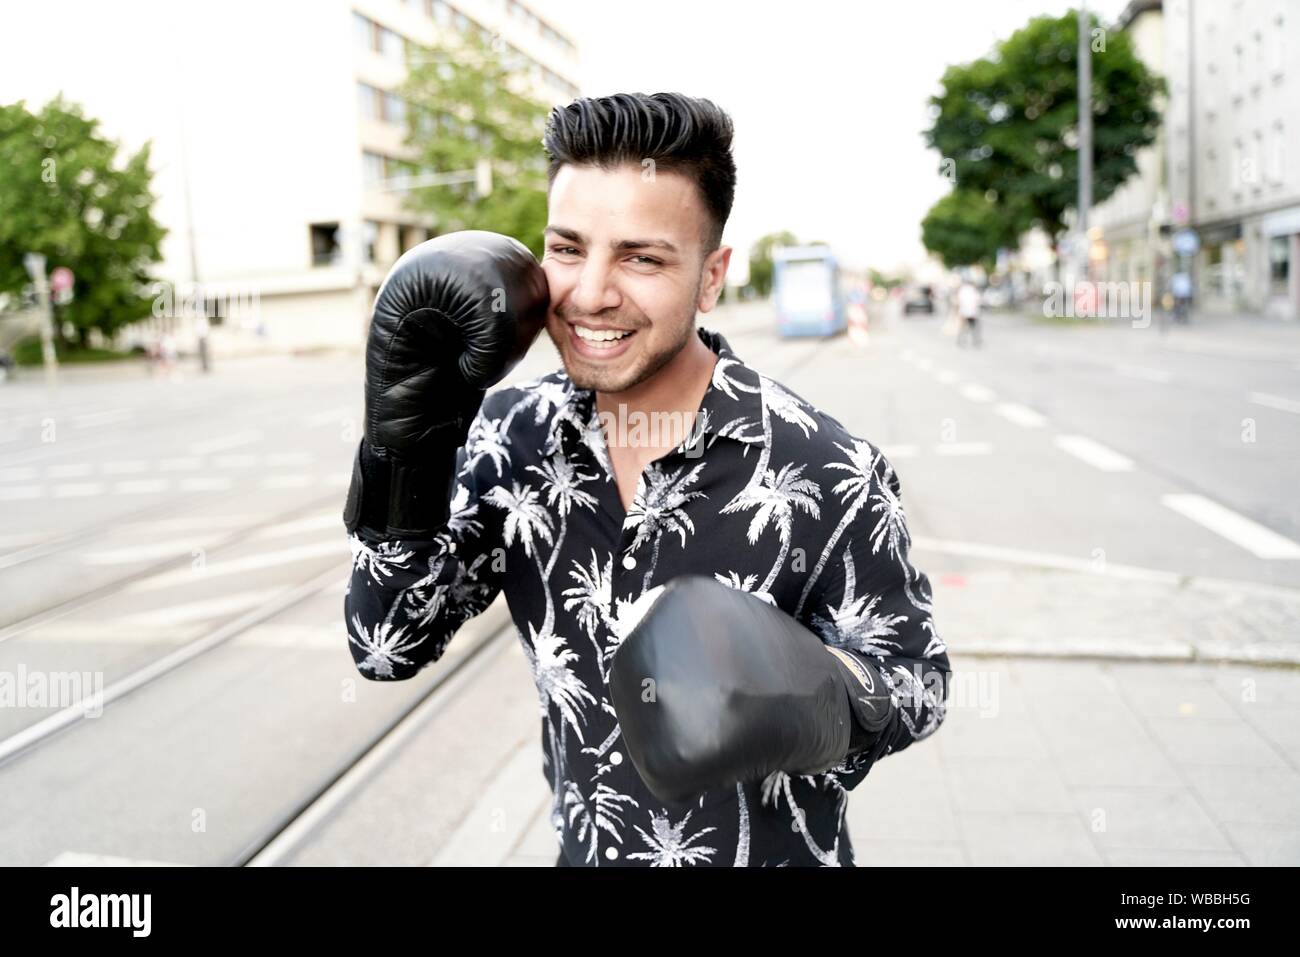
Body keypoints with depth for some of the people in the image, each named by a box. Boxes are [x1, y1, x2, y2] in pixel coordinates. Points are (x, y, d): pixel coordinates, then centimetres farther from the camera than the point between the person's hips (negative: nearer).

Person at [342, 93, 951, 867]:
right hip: (588, 849, 4)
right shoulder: (510, 439, -12)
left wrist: (816, 698, -36)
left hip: (779, 854, -3)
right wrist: (405, 447, -24)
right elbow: (388, 650, -11)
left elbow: (919, 683, -14)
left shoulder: (829, 477, -24)